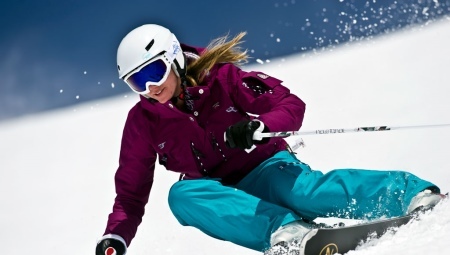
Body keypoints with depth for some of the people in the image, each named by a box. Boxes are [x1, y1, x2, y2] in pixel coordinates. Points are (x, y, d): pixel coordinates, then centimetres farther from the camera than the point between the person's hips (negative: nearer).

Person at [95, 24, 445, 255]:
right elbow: (131, 193, 6)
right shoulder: (142, 121, 1)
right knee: (183, 195, -32)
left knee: (301, 190, -37)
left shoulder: (221, 79, -8)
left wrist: (257, 127, -32)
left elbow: (291, 105, -12)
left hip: (264, 168, -2)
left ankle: (414, 193, -39)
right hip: (221, 196, 3)